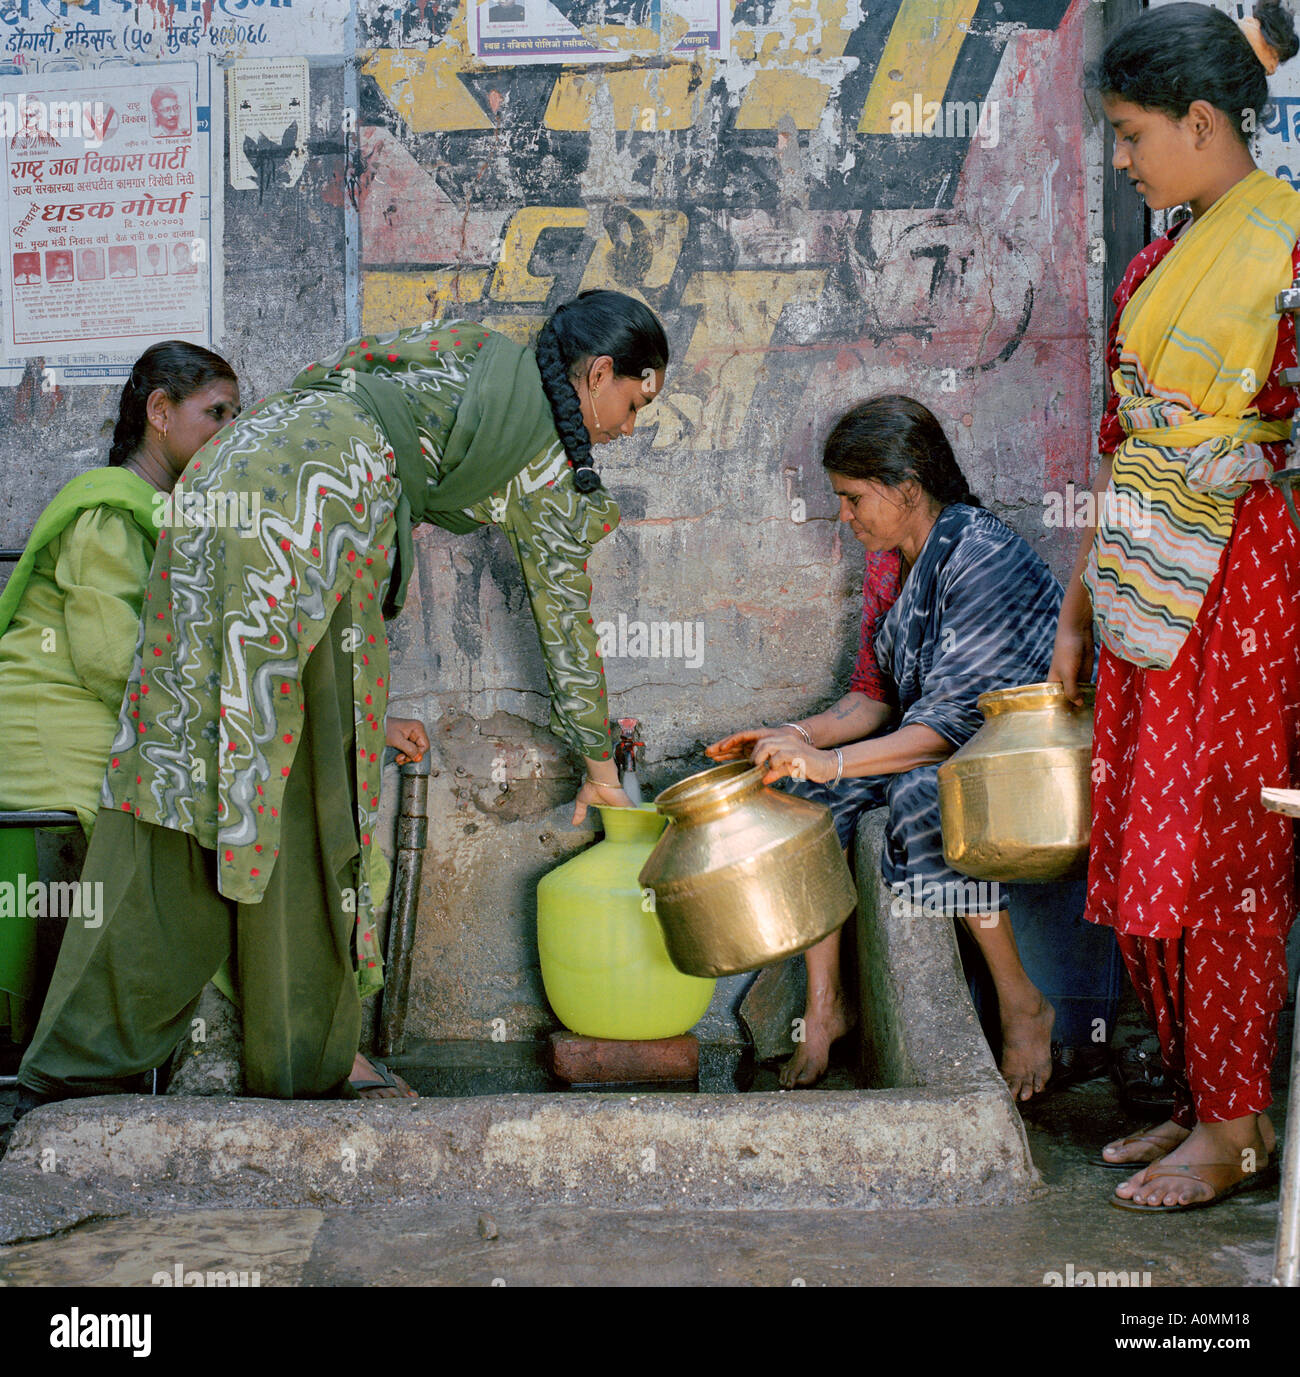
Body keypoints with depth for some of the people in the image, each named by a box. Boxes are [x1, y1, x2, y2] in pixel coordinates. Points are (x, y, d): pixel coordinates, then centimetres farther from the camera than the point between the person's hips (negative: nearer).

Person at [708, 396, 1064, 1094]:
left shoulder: (982, 558, -21)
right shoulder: (889, 566, 6)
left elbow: (954, 721, -28)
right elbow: (874, 697, 9)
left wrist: (834, 761, -34)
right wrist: (799, 736, -9)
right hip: (930, 750, 8)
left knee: (920, 792, -36)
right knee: (803, 783, -12)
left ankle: (1022, 1005, -19)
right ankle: (826, 1003, -7)